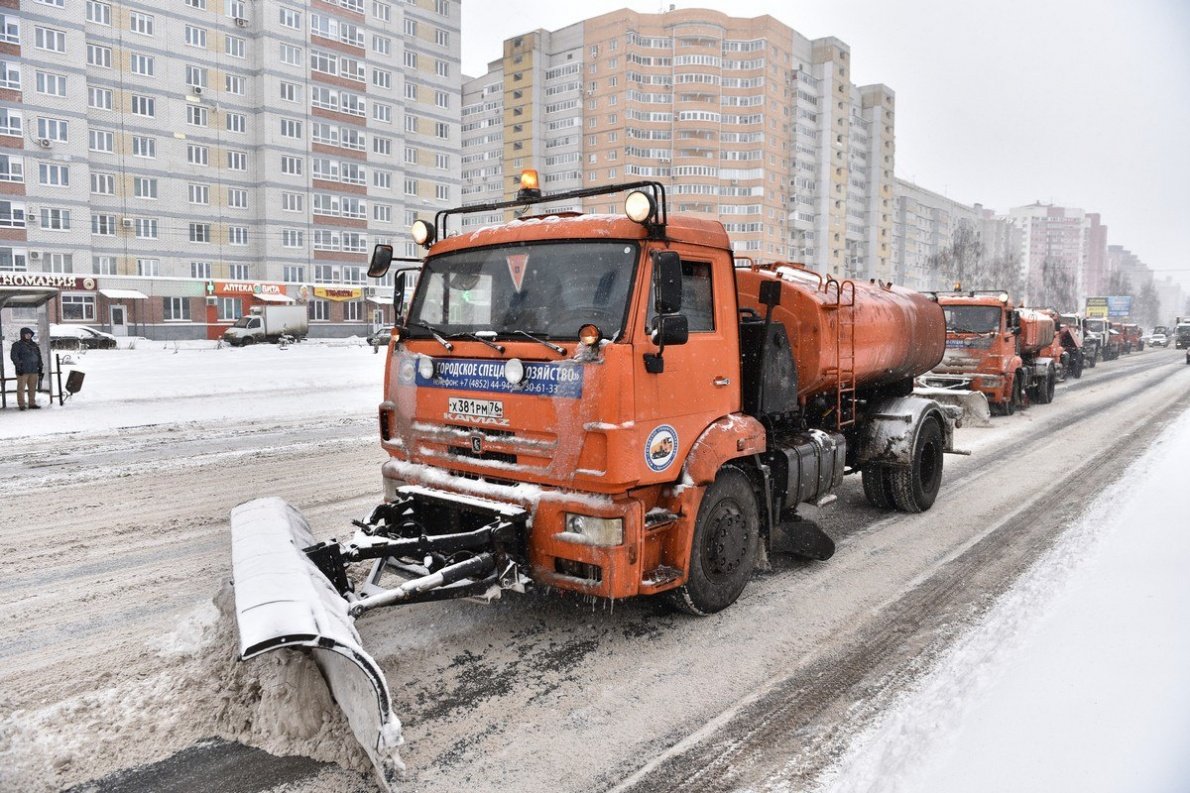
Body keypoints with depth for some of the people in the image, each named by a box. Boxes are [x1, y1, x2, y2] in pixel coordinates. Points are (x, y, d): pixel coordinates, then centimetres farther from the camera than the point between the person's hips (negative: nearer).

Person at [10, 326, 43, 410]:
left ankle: (32, 403, 15)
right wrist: (19, 366, -16)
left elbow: (39, 356, 21)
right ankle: (21, 405, -2)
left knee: (33, 388, 8)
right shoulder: (17, 345, -1)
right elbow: (13, 356, -9)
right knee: (21, 388, -4)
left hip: (34, 371, 5)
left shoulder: (34, 345, 17)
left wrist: (40, 367, 15)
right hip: (23, 371, -5)